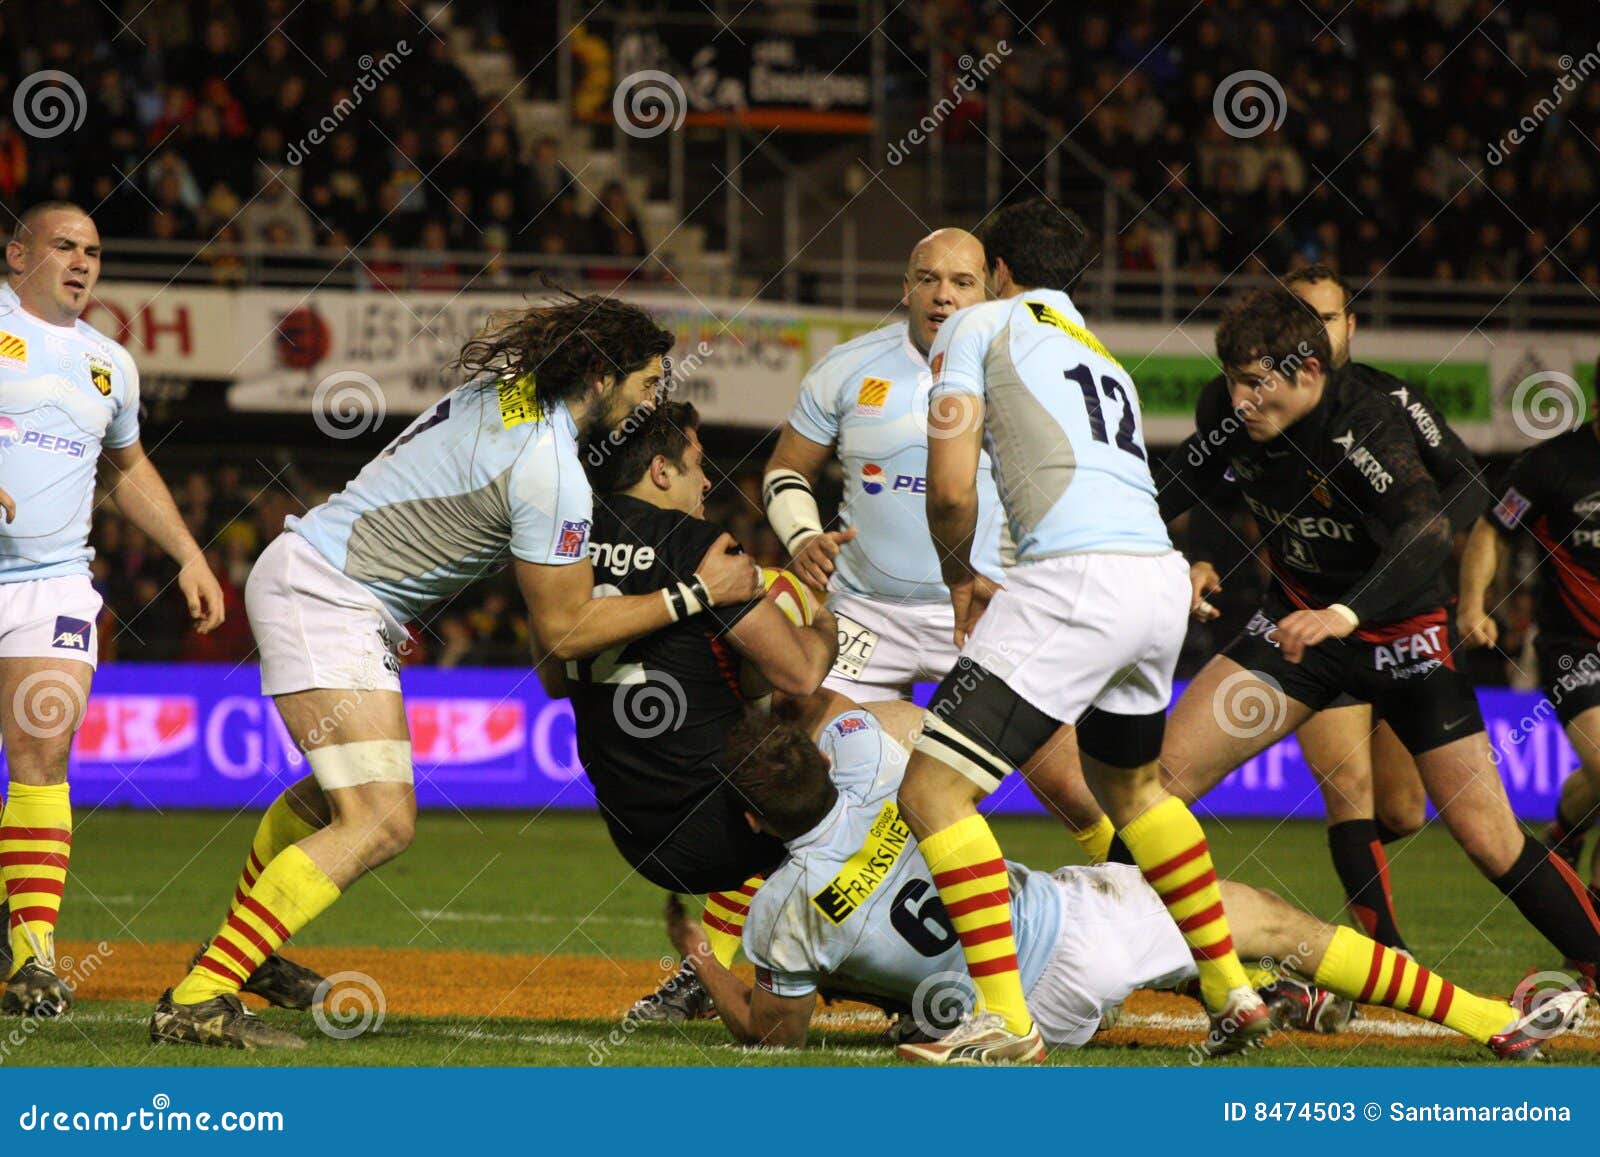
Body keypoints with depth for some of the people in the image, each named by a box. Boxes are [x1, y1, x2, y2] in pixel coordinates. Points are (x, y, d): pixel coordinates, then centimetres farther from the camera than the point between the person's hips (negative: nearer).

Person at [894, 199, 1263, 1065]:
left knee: (934, 791, -7)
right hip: (1163, 579, 8)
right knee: (1129, 784, 32)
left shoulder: (981, 325, 11)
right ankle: (1233, 994, 33)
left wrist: (958, 579, 18)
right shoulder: (1104, 358, 31)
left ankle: (1005, 1020, -19)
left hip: (1077, 582, -8)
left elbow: (951, 488, 1)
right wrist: (1000, 596, 39)